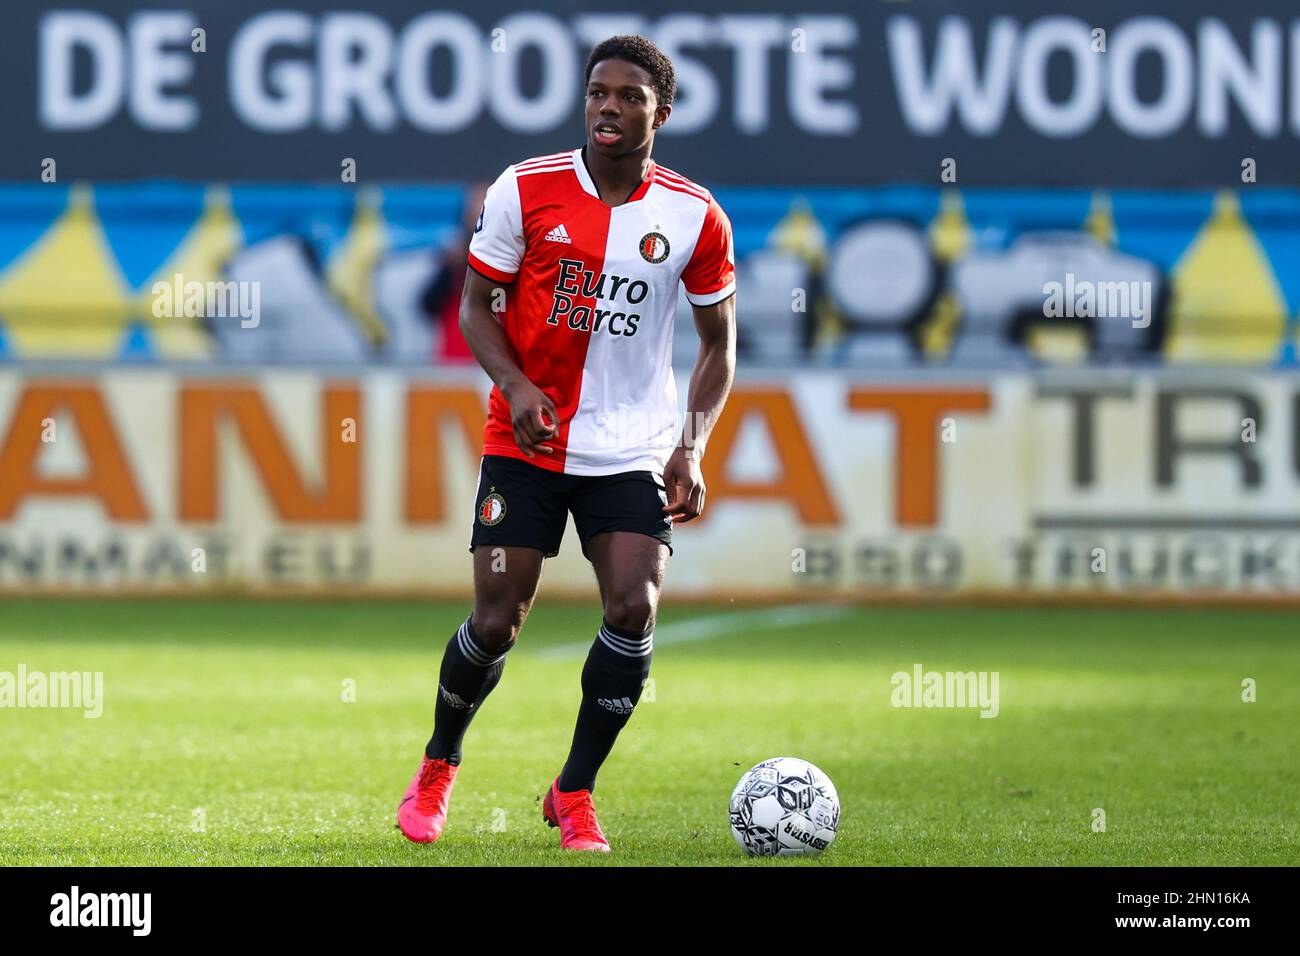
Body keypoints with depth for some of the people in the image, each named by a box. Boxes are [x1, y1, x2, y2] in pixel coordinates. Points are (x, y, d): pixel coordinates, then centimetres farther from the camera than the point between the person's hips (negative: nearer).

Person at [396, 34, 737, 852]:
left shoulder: (695, 217, -3)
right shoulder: (526, 191, -6)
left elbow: (719, 340, 7)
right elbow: (478, 303, 2)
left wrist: (691, 447, -6)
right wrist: (515, 385, -16)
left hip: (633, 453, 1)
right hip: (526, 442, -1)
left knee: (634, 609, -16)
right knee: (497, 623, -3)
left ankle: (574, 795, 3)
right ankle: (438, 768, 26)